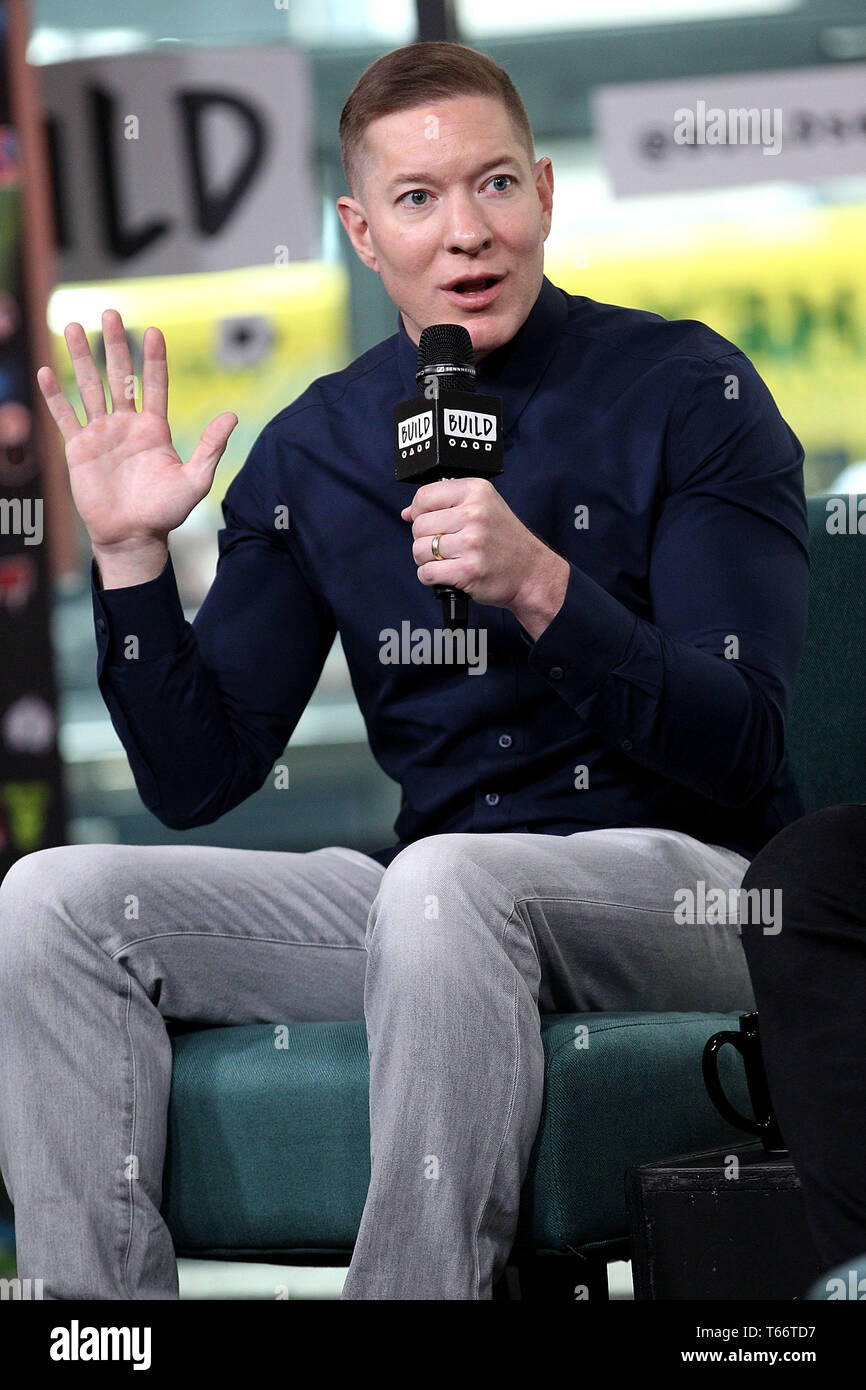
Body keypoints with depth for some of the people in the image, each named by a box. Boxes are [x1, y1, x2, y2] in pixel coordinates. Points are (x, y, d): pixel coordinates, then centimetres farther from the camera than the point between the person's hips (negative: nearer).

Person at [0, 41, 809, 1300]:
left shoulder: (683, 390, -3)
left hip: (685, 882, -5)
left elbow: (737, 749, -10)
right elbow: (196, 780, 9)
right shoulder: (313, 451, 10)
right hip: (434, 898, 5)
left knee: (444, 880, -38)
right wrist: (130, 555, -4)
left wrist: (540, 589, -24)